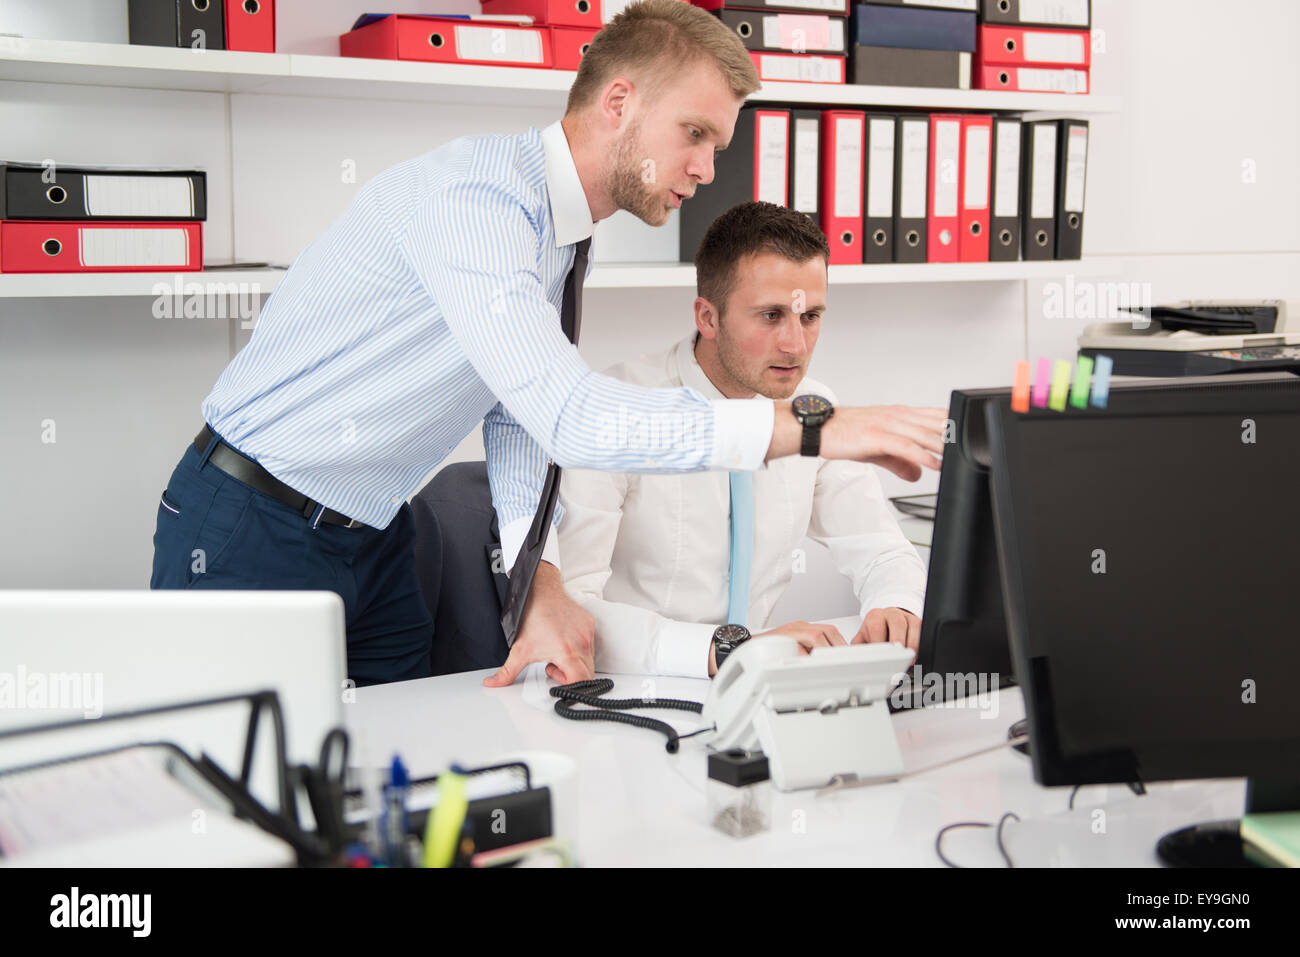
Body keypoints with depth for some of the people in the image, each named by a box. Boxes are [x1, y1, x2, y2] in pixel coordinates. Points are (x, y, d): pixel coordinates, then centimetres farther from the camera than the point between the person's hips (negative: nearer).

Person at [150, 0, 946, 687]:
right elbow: (566, 416, -36)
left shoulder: (564, 231, 4)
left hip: (373, 536, 8)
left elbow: (517, 413, 7)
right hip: (252, 533, -8)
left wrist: (543, 580, -9)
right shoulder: (475, 197, -26)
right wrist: (810, 429, -35)